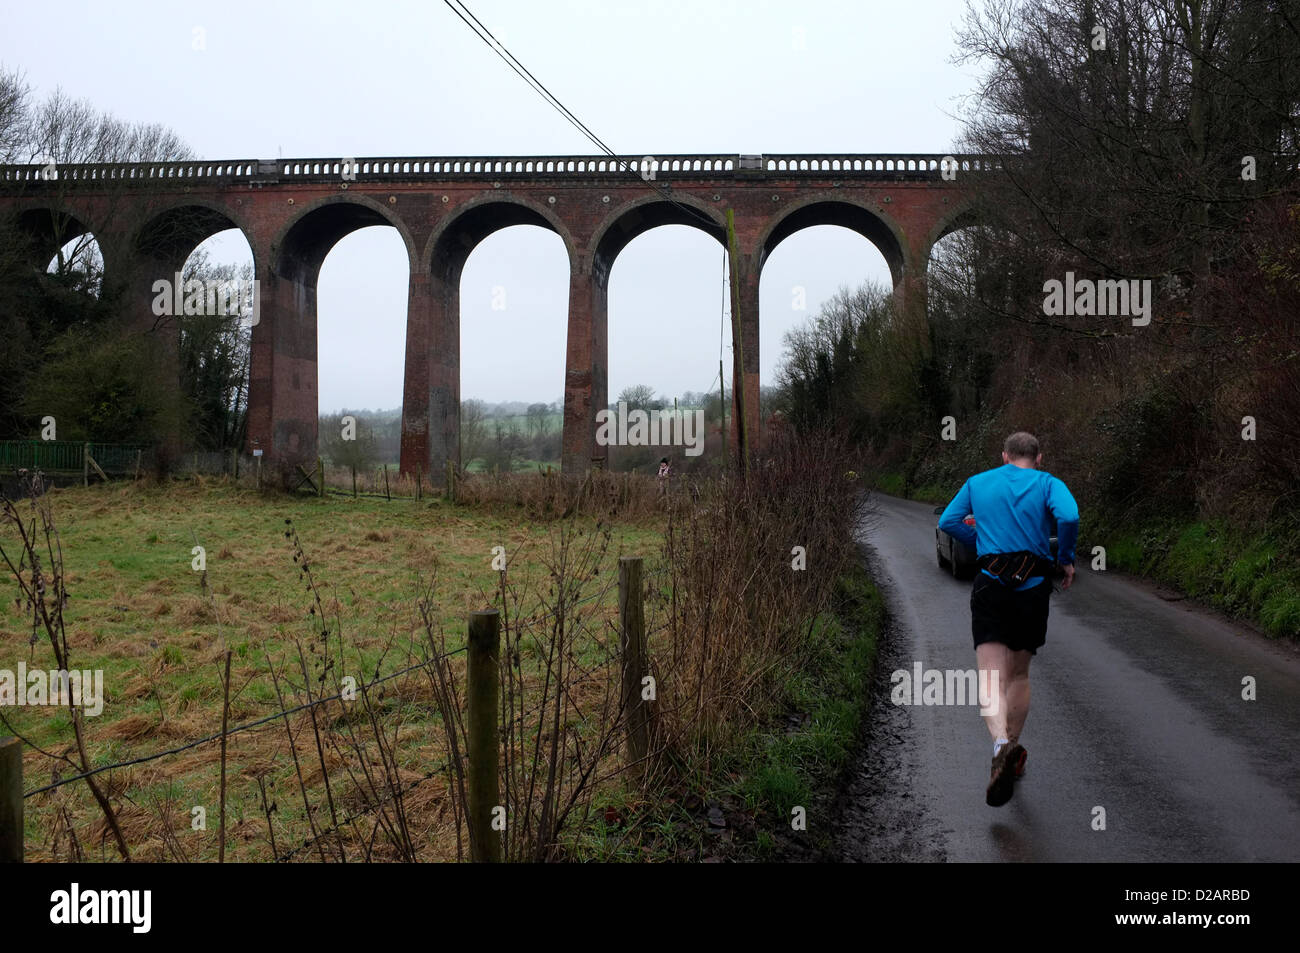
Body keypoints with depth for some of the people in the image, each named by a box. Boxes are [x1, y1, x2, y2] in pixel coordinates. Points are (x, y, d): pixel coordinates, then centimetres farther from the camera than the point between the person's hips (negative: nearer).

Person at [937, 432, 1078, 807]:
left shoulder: (977, 483, 14)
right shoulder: (1047, 483, 6)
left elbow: (947, 521, 11)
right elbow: (1069, 516, -13)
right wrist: (1065, 559, 1)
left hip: (990, 583, 0)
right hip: (1033, 586, 0)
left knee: (991, 677, -9)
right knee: (1019, 674, 17)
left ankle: (1001, 744, -35)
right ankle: (1013, 755, 23)